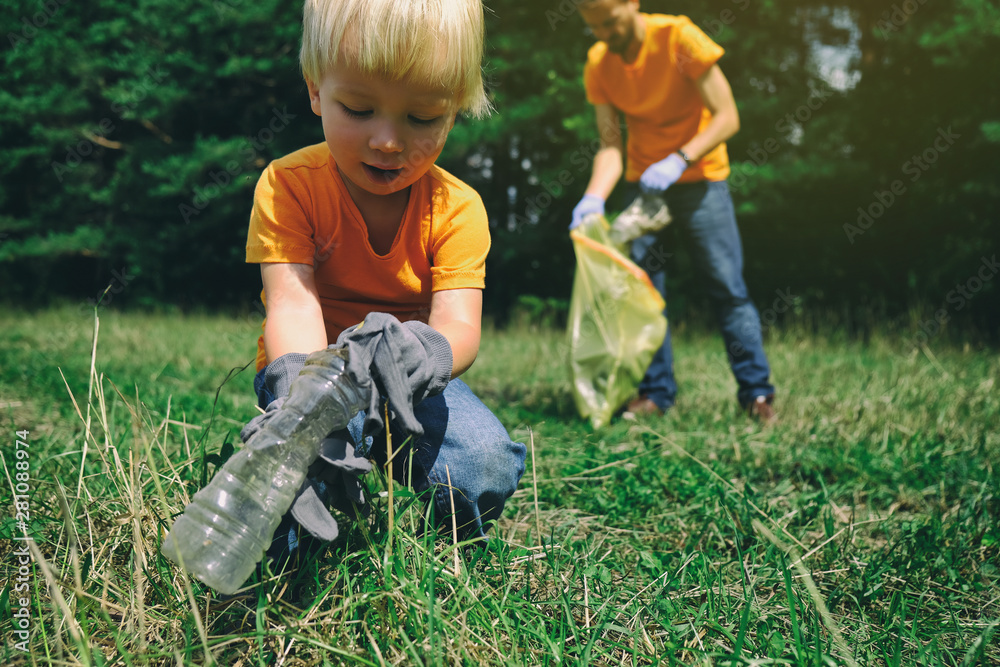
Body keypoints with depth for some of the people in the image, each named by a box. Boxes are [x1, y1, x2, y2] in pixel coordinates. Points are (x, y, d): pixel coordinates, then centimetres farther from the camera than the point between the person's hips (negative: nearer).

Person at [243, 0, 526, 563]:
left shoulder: (458, 209, -12)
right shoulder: (288, 187, -16)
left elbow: (460, 323, -25)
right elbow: (292, 301, -30)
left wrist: (431, 349, -53)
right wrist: (299, 380, -55)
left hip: (408, 380, 2)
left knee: (489, 470, -24)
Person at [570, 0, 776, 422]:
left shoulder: (679, 38, -18)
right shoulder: (597, 63, -6)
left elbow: (727, 118, -18)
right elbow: (610, 145, -9)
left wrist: (678, 160, -31)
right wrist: (595, 197, -27)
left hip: (699, 179, -3)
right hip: (642, 182, 4)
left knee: (727, 287, -5)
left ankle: (757, 392, 3)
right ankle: (655, 392, 5)